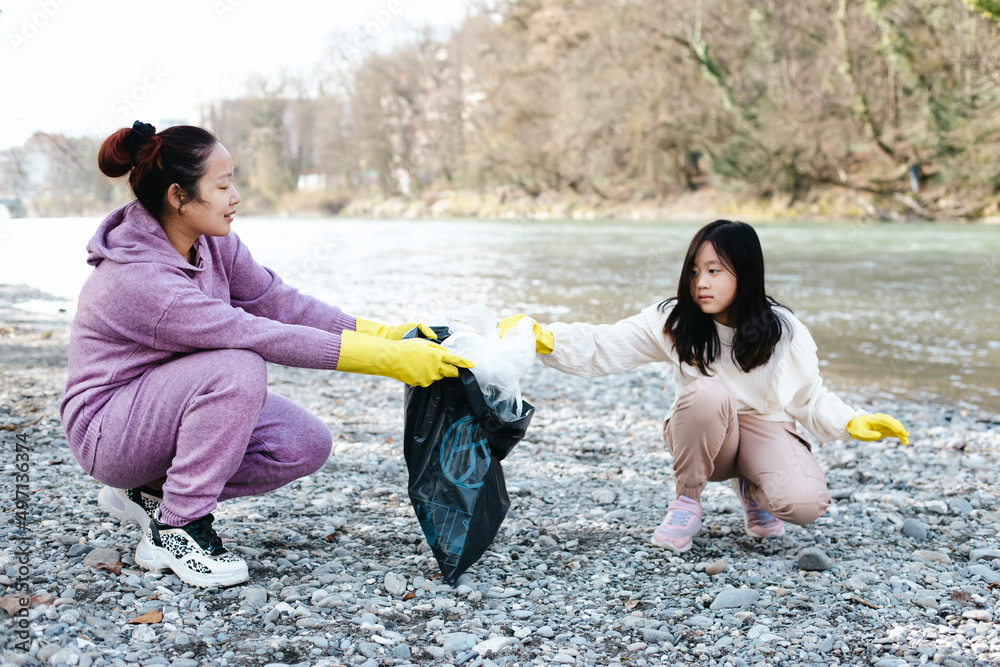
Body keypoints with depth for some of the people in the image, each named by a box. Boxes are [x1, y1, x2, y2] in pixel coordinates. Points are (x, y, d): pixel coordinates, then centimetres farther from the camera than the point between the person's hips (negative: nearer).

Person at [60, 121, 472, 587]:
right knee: (238, 368, -32)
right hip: (106, 428, -8)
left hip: (172, 400, 8)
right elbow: (265, 337, -34)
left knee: (306, 445, -10)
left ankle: (151, 493, 6)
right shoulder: (138, 281, -32)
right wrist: (391, 360, -33)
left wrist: (387, 334, -13)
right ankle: (176, 528, -17)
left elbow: (277, 302, -3)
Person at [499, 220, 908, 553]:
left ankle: (750, 488, 8)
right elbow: (604, 348, -17)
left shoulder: (782, 331, -11)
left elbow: (810, 398, 0)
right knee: (707, 392, -37)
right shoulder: (674, 322, -12)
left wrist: (852, 423, -17)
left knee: (805, 503, -31)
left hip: (765, 428, 1)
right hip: (703, 434, 0)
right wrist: (545, 340, -33)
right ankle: (686, 501, -12)